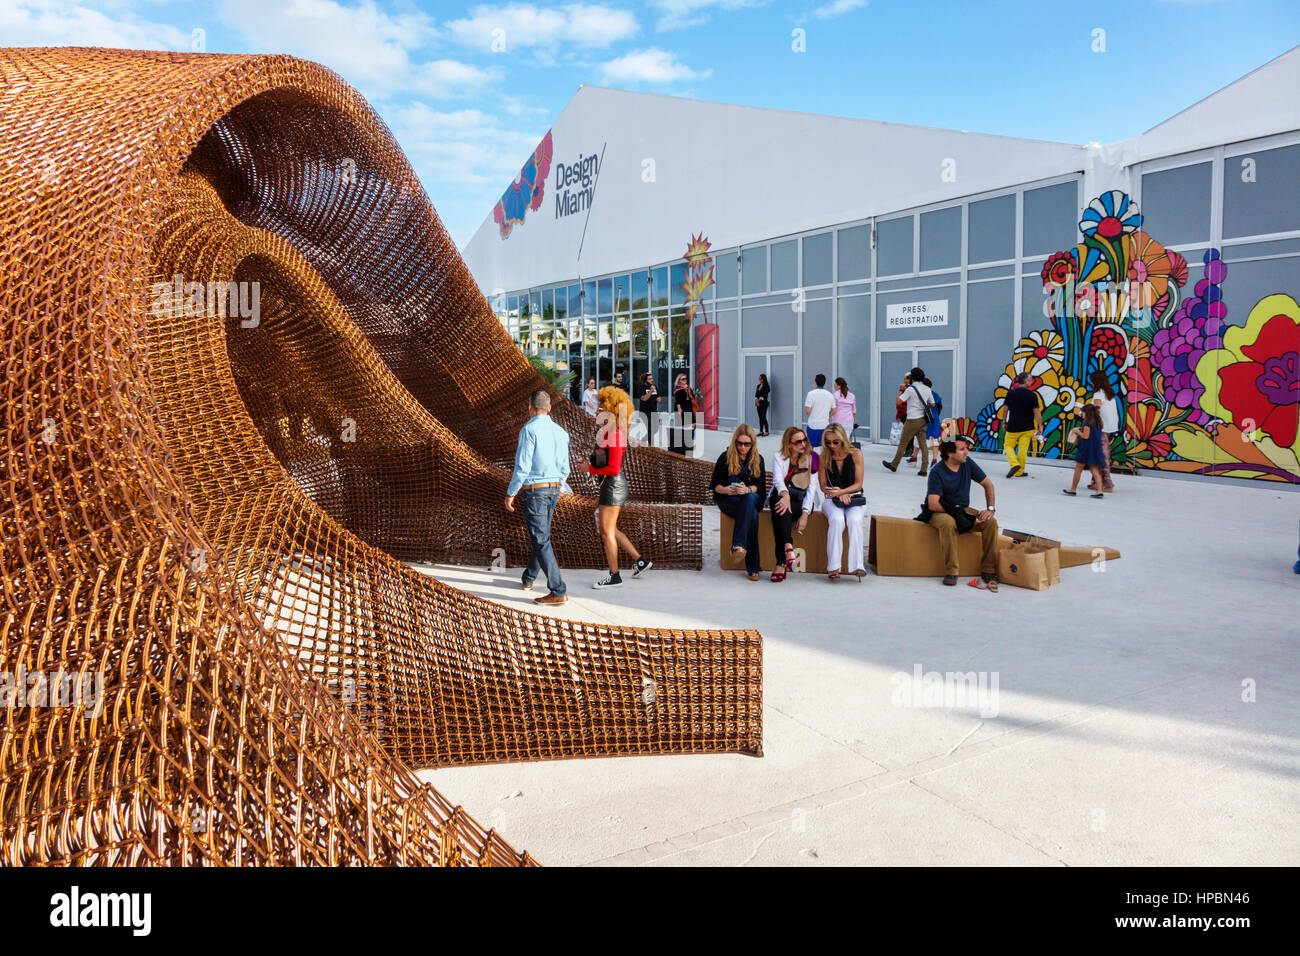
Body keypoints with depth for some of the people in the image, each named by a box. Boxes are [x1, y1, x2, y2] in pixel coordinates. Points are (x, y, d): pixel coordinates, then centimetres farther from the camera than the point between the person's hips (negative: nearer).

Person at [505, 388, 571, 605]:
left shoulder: (529, 430, -15)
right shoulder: (561, 432, 6)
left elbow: (522, 467, -18)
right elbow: (564, 470, 10)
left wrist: (510, 493, -7)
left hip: (534, 491, -8)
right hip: (554, 490, 8)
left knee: (541, 541, -6)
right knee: (540, 534, 23)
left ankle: (559, 592, -9)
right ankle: (528, 578, 40)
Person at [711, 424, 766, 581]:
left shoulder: (757, 459, 10)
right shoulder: (726, 457, 3)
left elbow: (761, 486, 1)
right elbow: (714, 484, 2)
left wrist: (748, 489, -20)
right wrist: (725, 490, -21)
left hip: (753, 498, 2)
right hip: (728, 501, -2)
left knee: (750, 498, -37)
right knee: (752, 514, -34)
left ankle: (738, 545, -41)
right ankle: (753, 566, -40)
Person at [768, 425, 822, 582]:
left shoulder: (812, 458, 7)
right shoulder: (778, 457, 10)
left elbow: (812, 487, 0)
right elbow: (778, 480, -7)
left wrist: (805, 513, -15)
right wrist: (785, 494, -32)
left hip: (802, 501, -1)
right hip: (781, 497, 1)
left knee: (783, 509, -33)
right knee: (780, 506, -36)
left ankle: (781, 563, -40)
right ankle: (788, 547, -53)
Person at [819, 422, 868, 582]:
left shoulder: (855, 454, -2)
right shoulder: (824, 457, 1)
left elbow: (858, 484, -2)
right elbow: (823, 486, 5)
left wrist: (841, 491, -19)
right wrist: (838, 495, -13)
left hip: (855, 498, 0)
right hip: (832, 499, 0)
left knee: (854, 520, -33)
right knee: (837, 520, -33)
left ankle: (857, 565, -35)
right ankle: (833, 567, -34)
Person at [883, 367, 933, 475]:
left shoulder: (910, 389, -12)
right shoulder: (927, 389, 7)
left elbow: (898, 401, -13)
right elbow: (932, 404, 14)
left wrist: (900, 390, 1)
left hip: (912, 420, -6)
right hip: (923, 419, 6)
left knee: (903, 443, 5)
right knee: (923, 444, 6)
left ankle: (894, 465, 15)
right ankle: (924, 469, 3)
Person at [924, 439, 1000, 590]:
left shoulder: (968, 464, -2)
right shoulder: (937, 472, -18)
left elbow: (988, 484, 9)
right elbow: (933, 504, -23)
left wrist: (990, 508, -2)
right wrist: (955, 510, -24)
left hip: (963, 509, 6)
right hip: (939, 513, -5)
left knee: (991, 521, -18)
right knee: (948, 523, -39)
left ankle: (988, 570, -11)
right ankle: (951, 571, -30)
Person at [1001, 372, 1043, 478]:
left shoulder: (1010, 393, -3)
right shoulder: (1032, 395, -8)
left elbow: (1005, 409, 1)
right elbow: (1036, 412, -9)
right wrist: (1040, 426, -2)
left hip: (1013, 427, 0)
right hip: (1027, 428, 0)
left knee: (1008, 446, 13)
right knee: (1023, 449, 5)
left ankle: (1014, 464, -11)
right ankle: (1019, 472, 11)